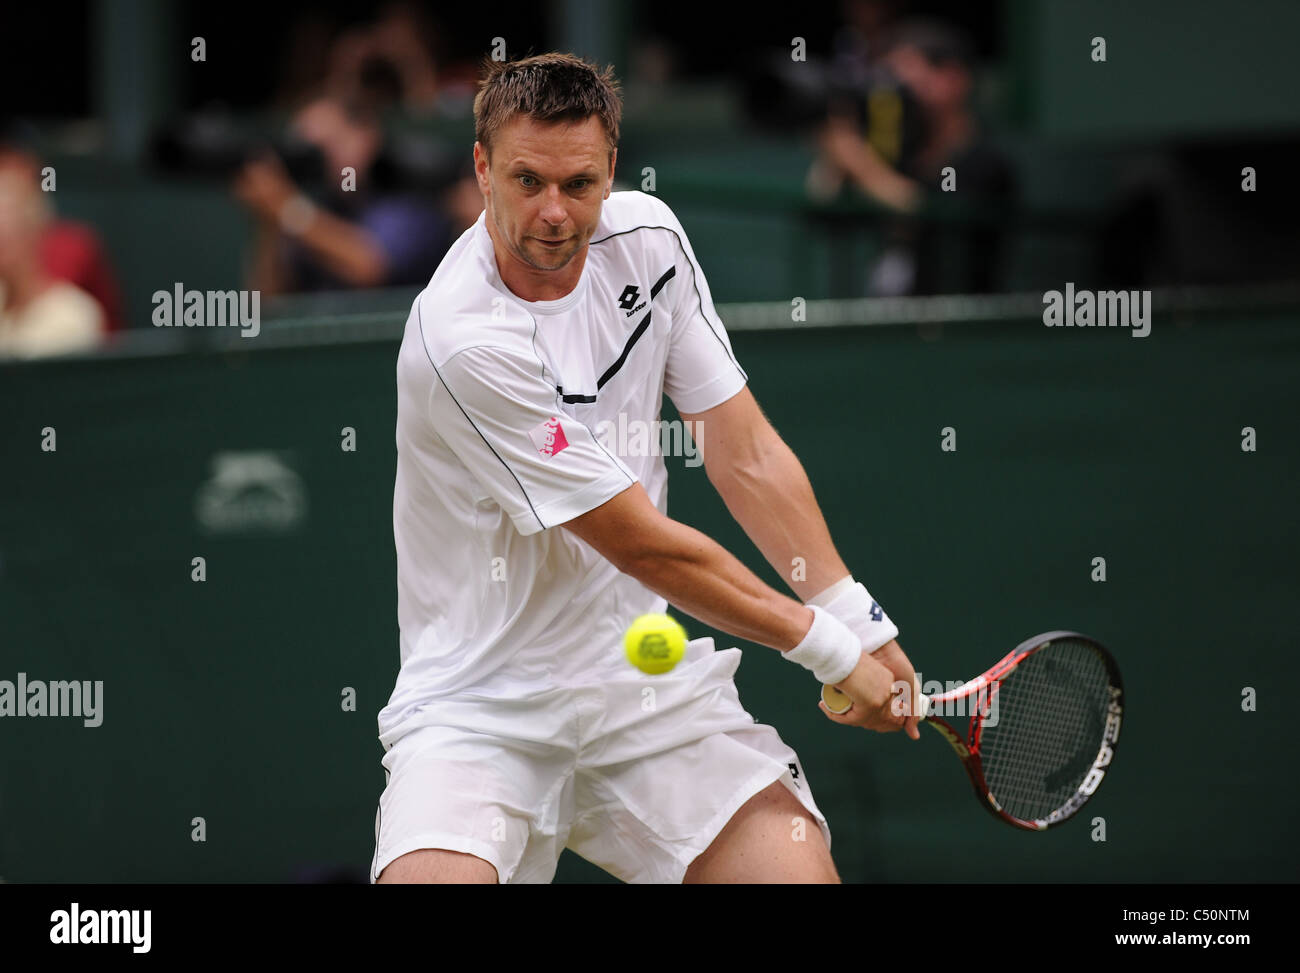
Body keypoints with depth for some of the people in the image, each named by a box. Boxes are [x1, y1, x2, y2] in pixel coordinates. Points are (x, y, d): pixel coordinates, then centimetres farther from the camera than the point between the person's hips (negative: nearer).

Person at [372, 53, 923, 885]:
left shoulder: (645, 235, 0)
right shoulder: (463, 341, -23)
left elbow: (745, 454, 5)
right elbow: (644, 546, -17)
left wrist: (858, 620, -5)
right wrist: (827, 643, -9)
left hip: (647, 678, 5)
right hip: (478, 705, -5)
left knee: (798, 873, -16)